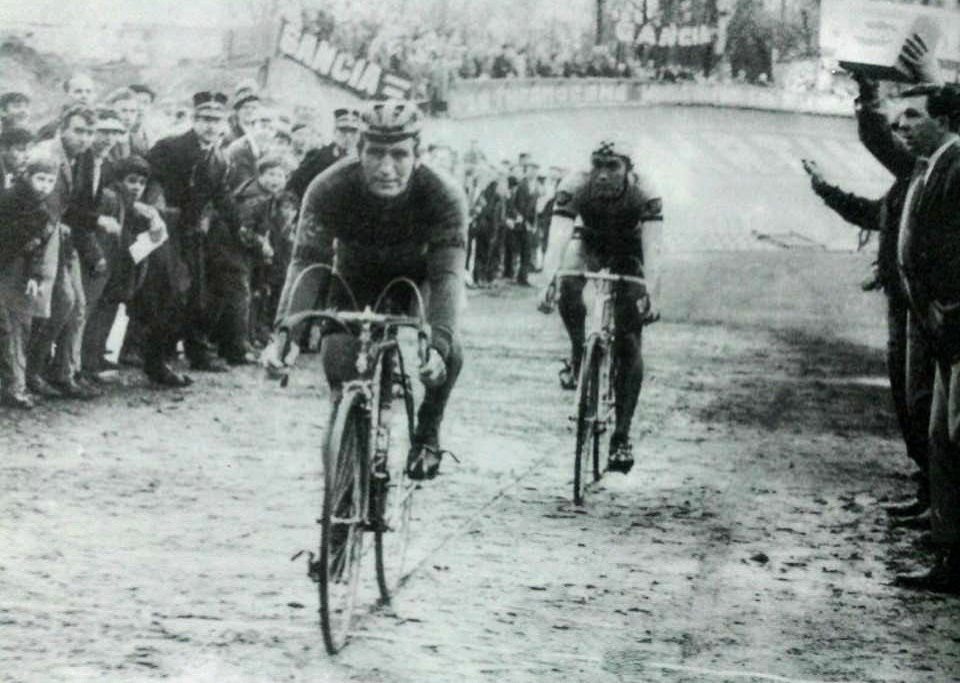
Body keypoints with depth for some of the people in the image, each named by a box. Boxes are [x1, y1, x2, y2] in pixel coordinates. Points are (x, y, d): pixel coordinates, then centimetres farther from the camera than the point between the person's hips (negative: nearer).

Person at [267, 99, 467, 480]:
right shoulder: (329, 191, -31)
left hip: (415, 277, -1)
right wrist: (283, 334, -49)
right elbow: (307, 264, -34)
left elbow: (447, 276, -39)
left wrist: (438, 345, -56)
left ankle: (427, 435, -1)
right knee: (336, 356, -21)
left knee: (449, 352, -28)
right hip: (354, 276, 2)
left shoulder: (444, 198, -34)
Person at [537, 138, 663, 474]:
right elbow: (558, 236, -39)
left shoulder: (644, 196, -30)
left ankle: (622, 437, -5)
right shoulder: (575, 188, -29)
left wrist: (651, 294, -53)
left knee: (629, 344, -11)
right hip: (589, 245, 1)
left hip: (628, 254, -1)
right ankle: (578, 357, -7)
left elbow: (652, 248, -38)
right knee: (568, 286, -34)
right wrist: (549, 282, -53)